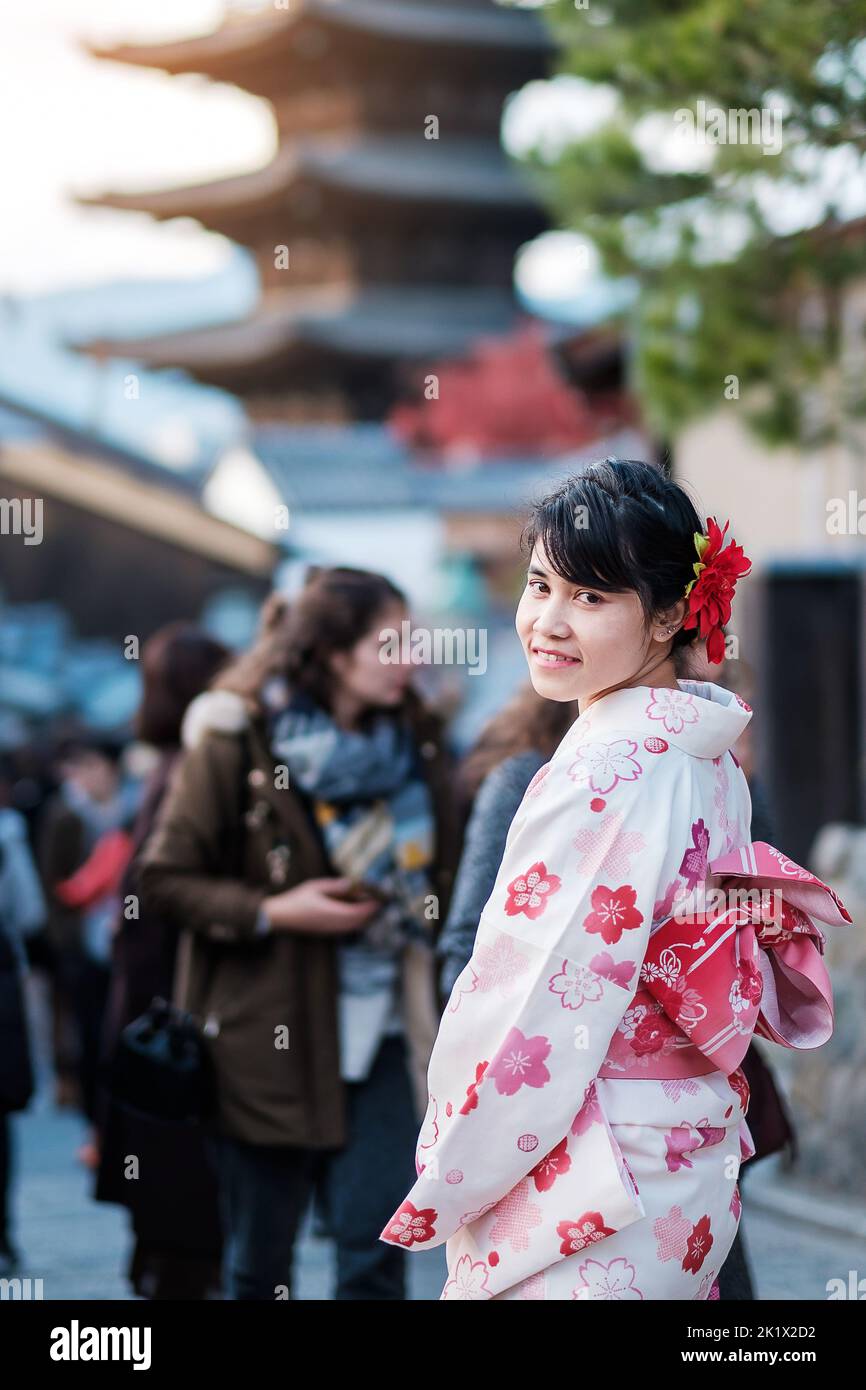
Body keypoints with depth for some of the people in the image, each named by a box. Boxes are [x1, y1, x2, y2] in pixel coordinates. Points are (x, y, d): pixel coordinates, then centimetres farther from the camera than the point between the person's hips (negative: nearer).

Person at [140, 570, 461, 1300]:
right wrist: (271, 912, -16)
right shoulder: (236, 743, -7)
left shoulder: (413, 743, 8)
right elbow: (166, 876, -6)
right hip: (269, 1040, -3)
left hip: (380, 1036, 3)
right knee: (261, 1261, 7)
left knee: (377, 1242, -5)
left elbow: (436, 877, 19)